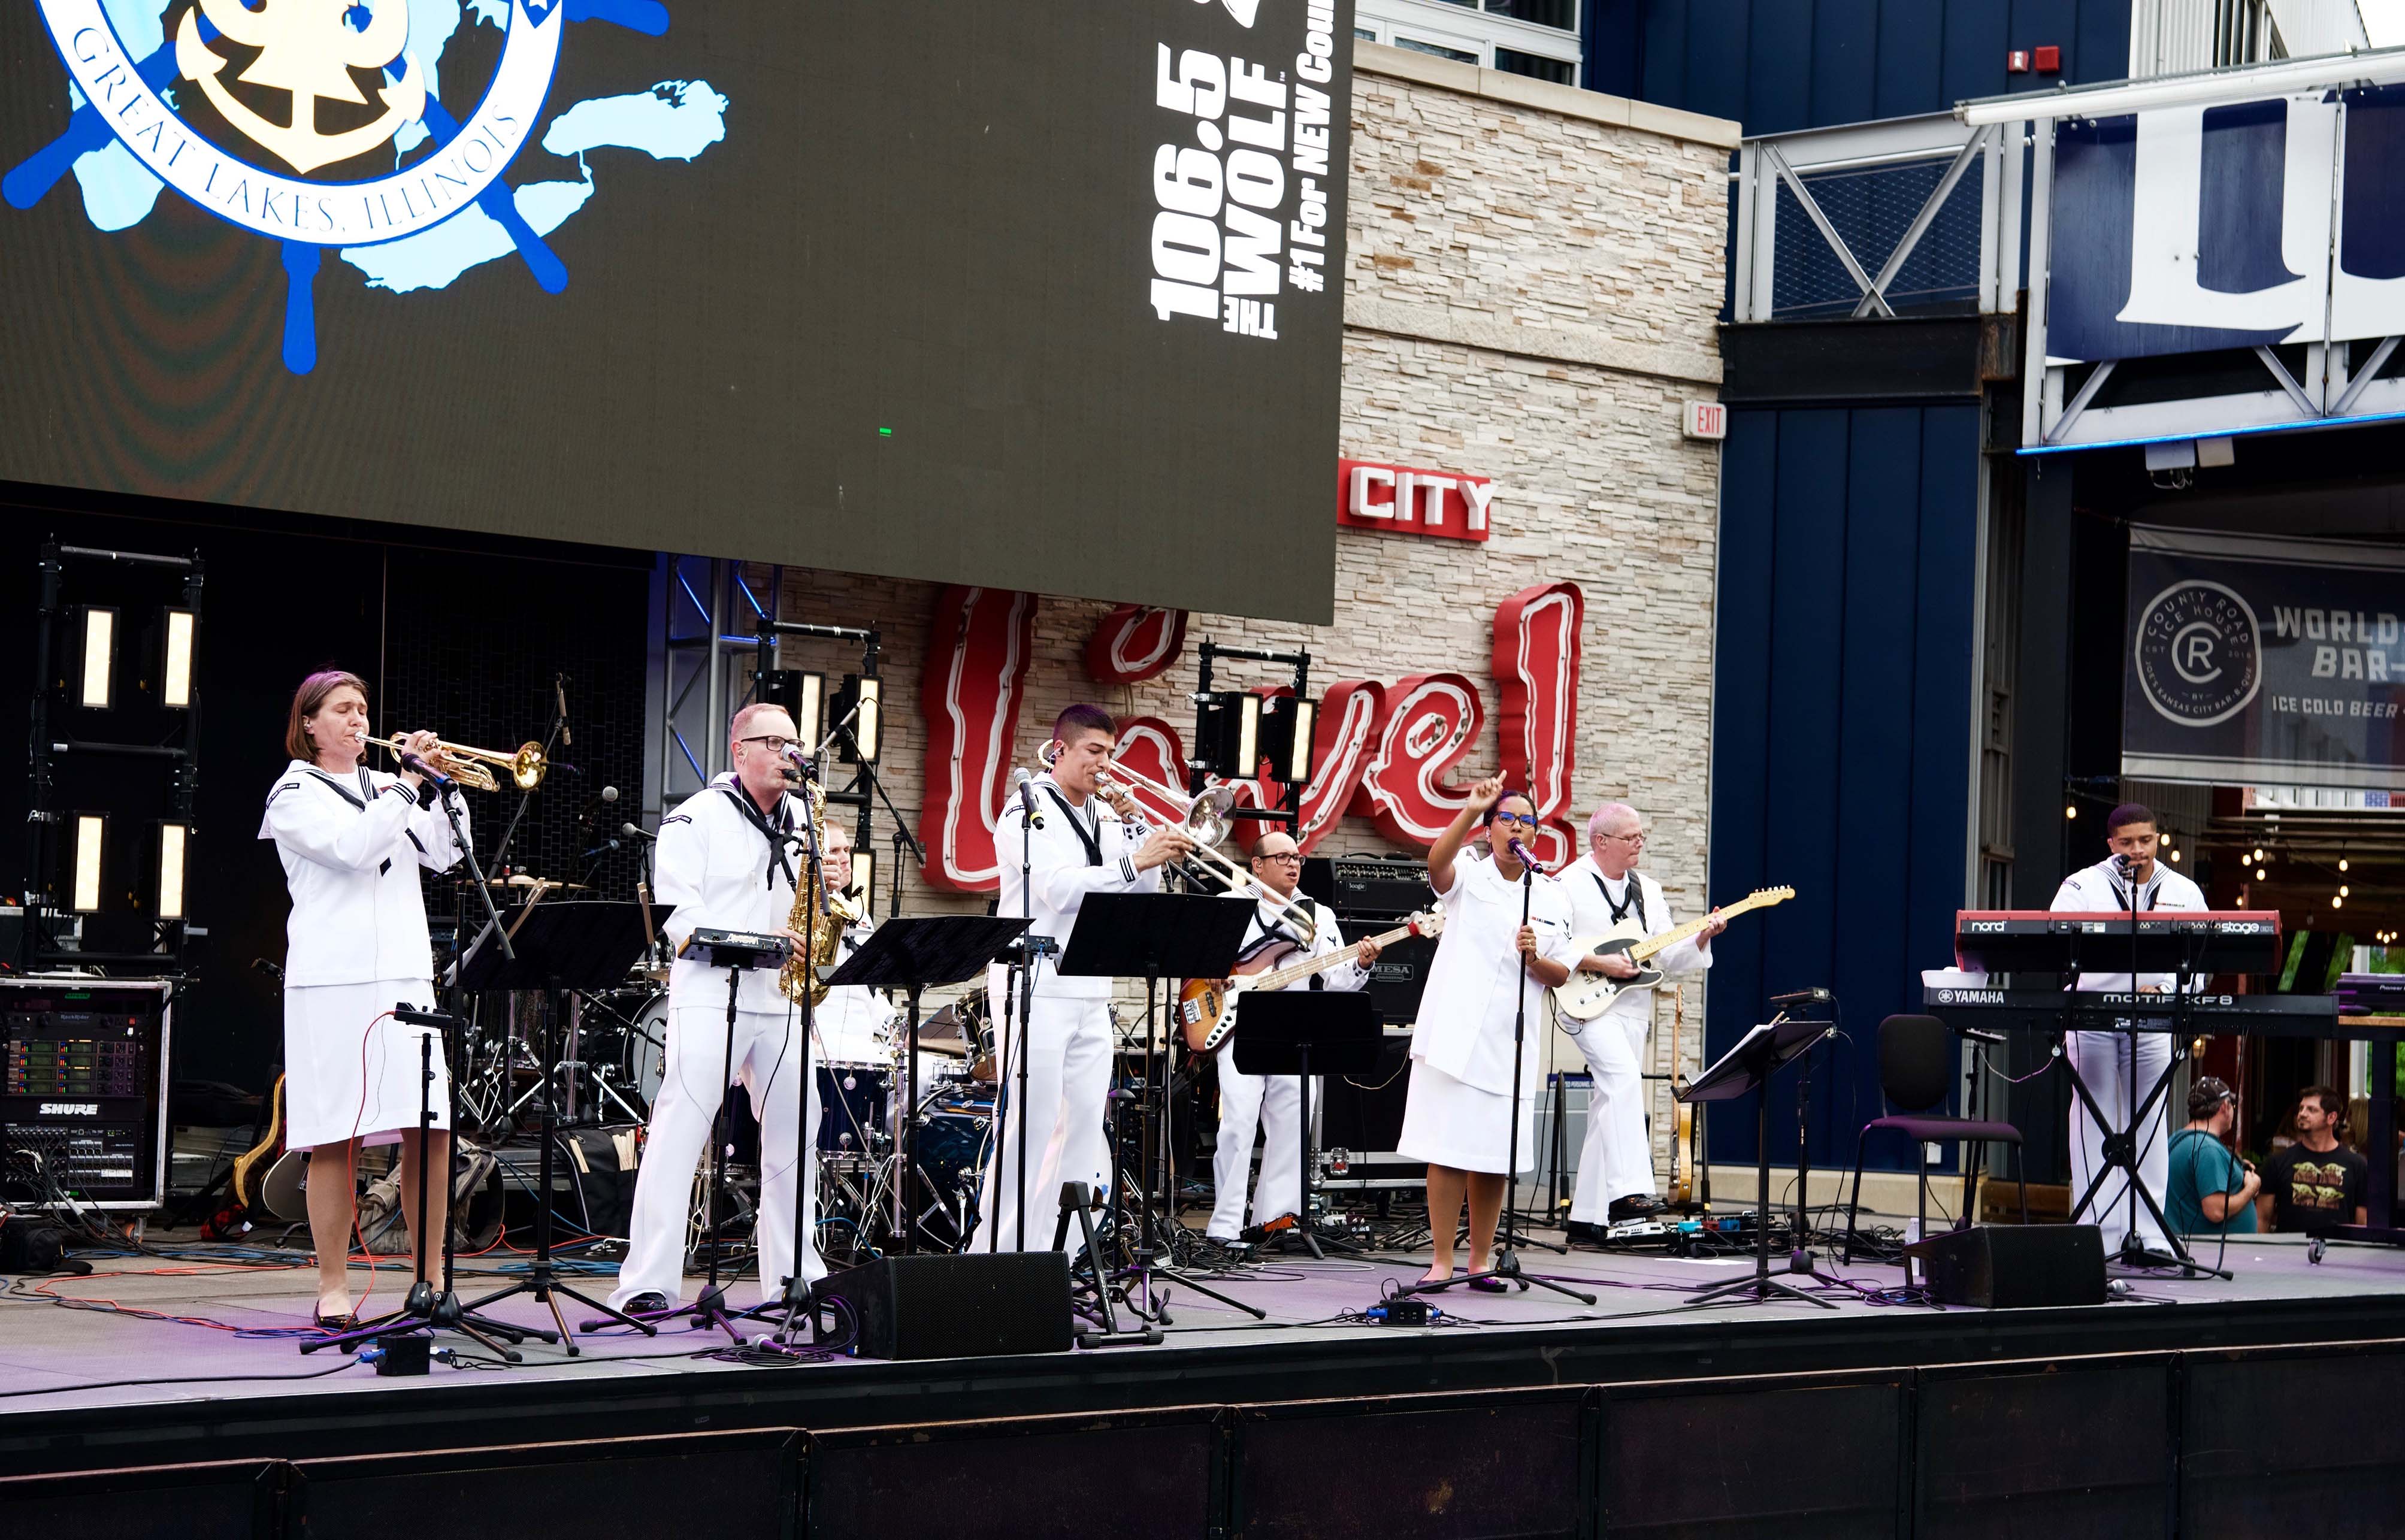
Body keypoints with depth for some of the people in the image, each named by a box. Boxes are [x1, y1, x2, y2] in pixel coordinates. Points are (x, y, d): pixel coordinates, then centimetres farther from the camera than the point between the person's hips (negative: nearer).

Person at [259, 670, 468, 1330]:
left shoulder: (386, 789, 20)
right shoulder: (296, 794, 3)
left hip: (406, 978, 5)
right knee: (338, 1139, -6)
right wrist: (409, 783, -10)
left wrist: (441, 787, 0)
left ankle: (431, 1279, 7)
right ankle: (333, 1288, 1)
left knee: (431, 1130, -1)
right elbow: (353, 849, -13)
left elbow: (444, 854, 12)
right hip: (334, 983, -5)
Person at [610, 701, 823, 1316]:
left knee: (795, 1130, 7)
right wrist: (758, 943, -20)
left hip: (782, 996, 6)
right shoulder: (696, 819, -2)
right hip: (710, 994, -6)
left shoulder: (803, 818, 16)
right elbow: (680, 917, -11)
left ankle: (793, 1273, 18)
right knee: (680, 1128, -11)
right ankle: (646, 1283, -13)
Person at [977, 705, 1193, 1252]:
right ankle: (997, 1252, -7)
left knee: (1083, 1125, 5)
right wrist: (1134, 861, -24)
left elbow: (1144, 892, 12)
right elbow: (1058, 888, -19)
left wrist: (1134, 825, 1)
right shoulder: (1030, 811, -6)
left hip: (1091, 992, 7)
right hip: (1035, 988, -7)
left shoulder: (1108, 815, 16)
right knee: (1028, 1124, -10)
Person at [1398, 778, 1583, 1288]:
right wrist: (1471, 809, -33)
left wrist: (1535, 959, -9)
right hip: (1455, 1034, -3)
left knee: (1495, 1159, 6)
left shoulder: (1551, 896, 12)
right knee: (1448, 1152, -5)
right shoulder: (1468, 876, 2)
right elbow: (1437, 862, -22)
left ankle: (1481, 1261, 16)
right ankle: (1442, 1261, 1)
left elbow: (1562, 975, 12)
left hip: (1510, 1044, 3)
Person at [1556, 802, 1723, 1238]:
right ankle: (1627, 1191, -36)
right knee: (1624, 1076, -28)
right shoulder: (1569, 885, -4)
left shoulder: (1648, 891, 17)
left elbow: (1669, 957, 14)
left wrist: (1701, 938, -3)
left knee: (1609, 1107, 6)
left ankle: (1586, 1216, 11)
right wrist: (1598, 964, -18)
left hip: (1633, 1008, 7)